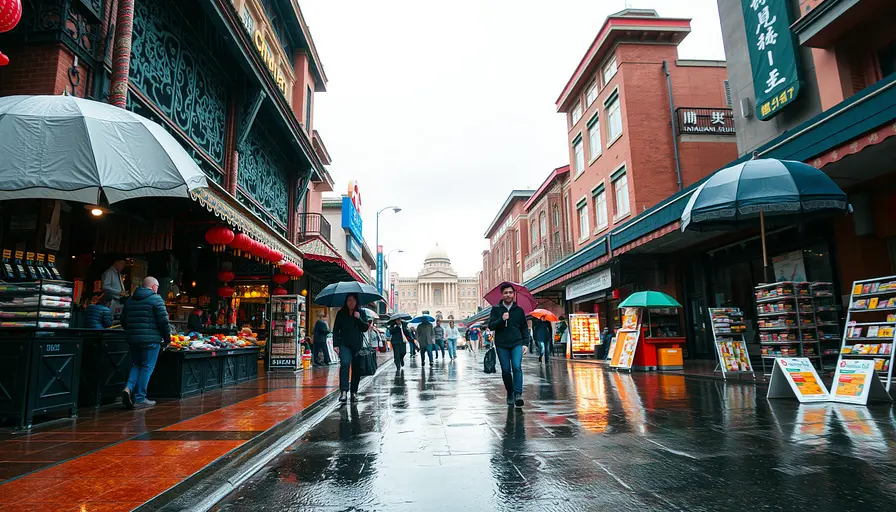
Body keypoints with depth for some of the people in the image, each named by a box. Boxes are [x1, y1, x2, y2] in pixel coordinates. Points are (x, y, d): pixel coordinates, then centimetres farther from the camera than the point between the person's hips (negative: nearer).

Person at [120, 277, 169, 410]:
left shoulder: (130, 300, 15)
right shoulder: (156, 299, -6)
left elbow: (123, 321, 18)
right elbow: (163, 321, -11)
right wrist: (167, 337, -1)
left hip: (132, 339, 6)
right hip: (151, 339, -6)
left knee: (136, 365, 19)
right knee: (147, 368, 1)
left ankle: (128, 388, -4)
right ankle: (139, 399, 3)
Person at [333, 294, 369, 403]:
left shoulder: (361, 313, 8)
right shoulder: (341, 313, 7)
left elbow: (365, 328, 2)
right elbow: (335, 330, 6)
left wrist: (359, 319, -12)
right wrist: (335, 344, -3)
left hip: (357, 345, 2)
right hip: (344, 344, -1)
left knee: (356, 368, 4)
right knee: (345, 364, -20)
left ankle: (354, 392, 17)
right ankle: (343, 391, -23)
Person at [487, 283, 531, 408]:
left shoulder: (519, 310, 8)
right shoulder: (496, 310, 5)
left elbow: (524, 328, 14)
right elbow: (491, 326, -1)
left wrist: (525, 343, 5)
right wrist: (501, 319, -16)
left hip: (516, 343, 0)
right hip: (501, 344, 0)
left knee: (517, 367, -17)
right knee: (506, 371, 3)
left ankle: (518, 394, -17)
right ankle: (510, 395, 17)